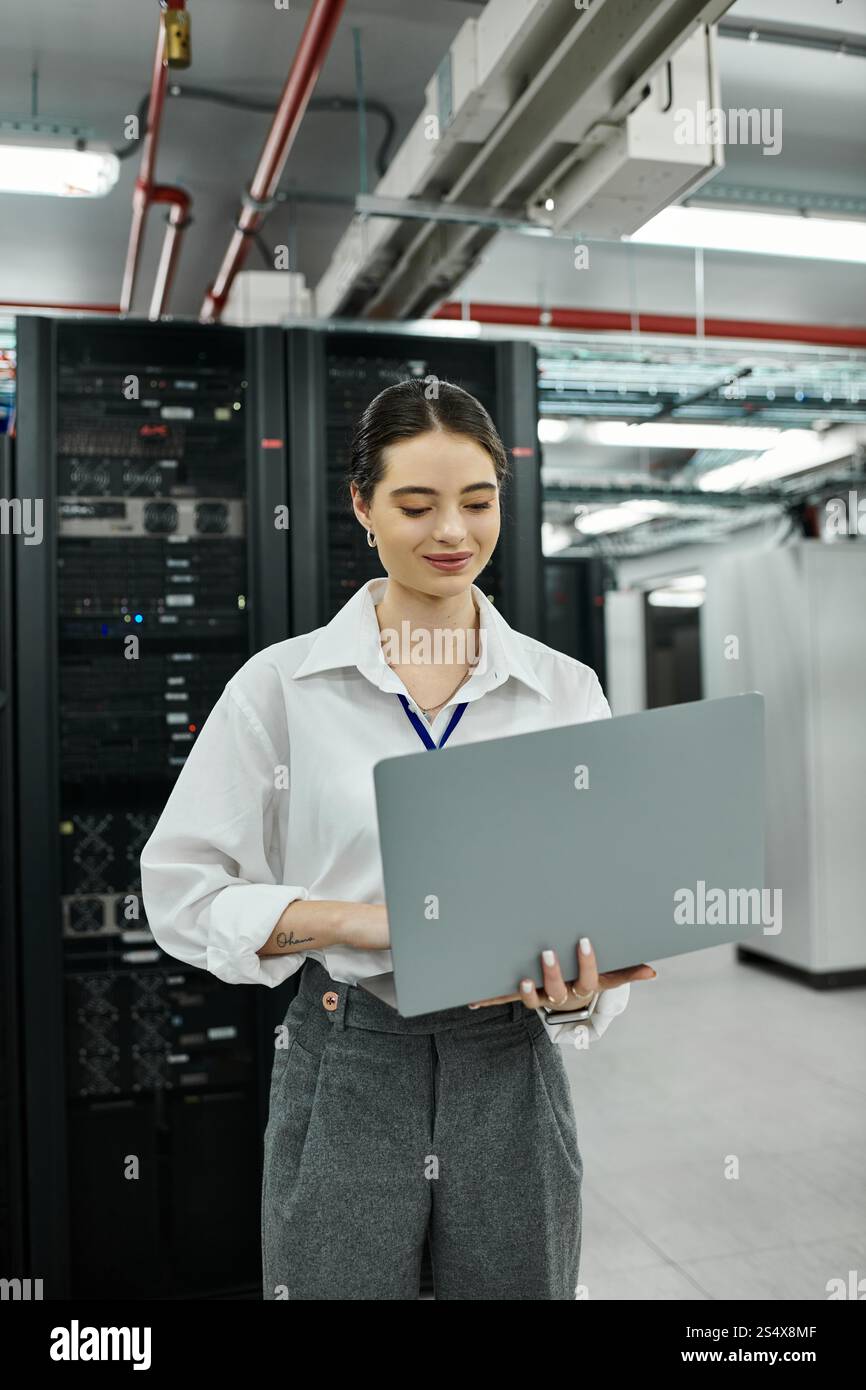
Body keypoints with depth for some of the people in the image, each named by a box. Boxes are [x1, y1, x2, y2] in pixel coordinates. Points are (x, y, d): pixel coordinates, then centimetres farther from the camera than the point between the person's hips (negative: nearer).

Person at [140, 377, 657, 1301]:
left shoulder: (566, 689, 1)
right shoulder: (280, 684, -4)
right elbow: (181, 888, -4)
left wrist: (585, 980, -18)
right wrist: (362, 919, -17)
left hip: (512, 1069, 2)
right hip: (344, 1068, -2)